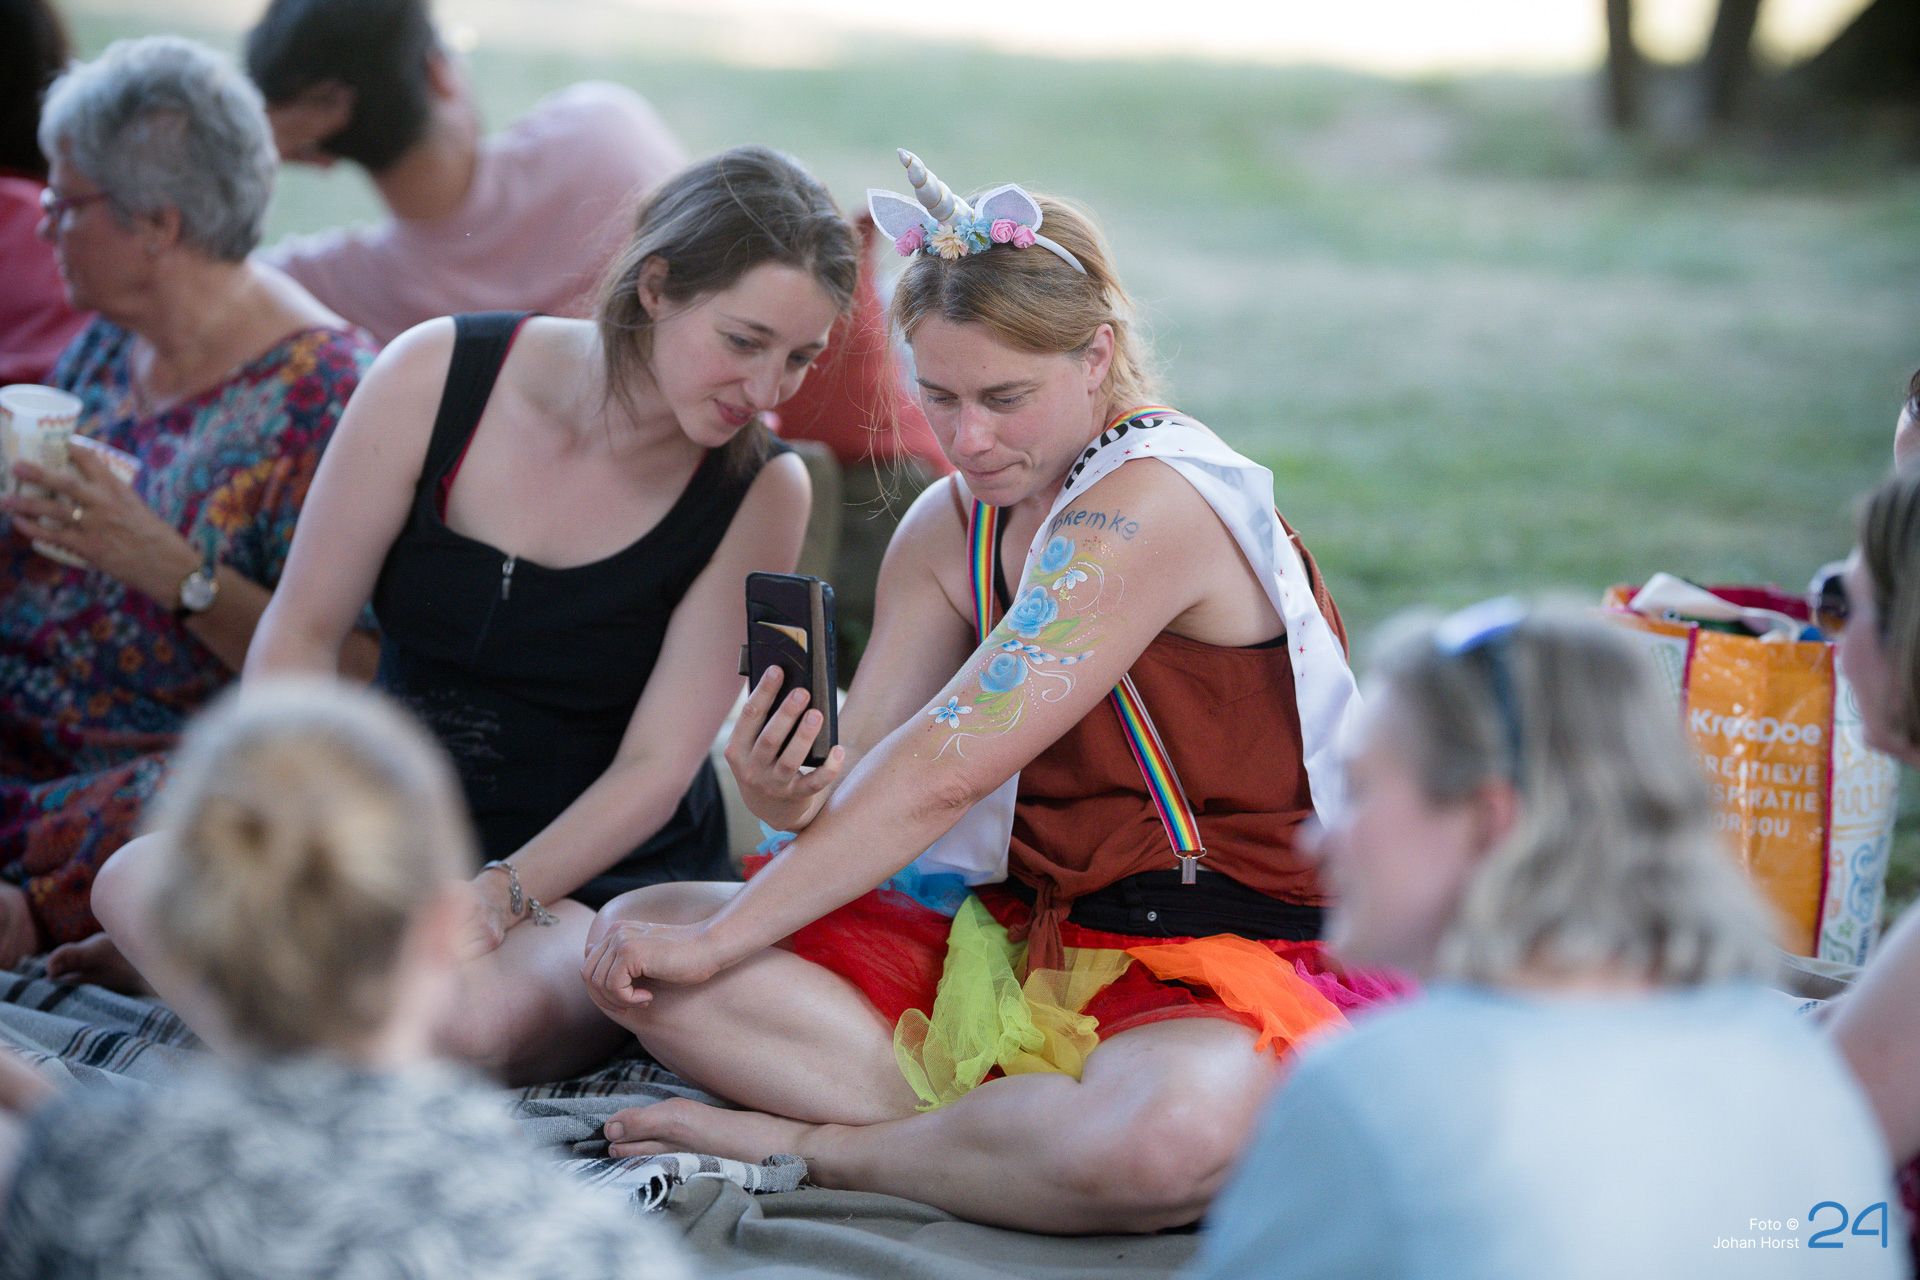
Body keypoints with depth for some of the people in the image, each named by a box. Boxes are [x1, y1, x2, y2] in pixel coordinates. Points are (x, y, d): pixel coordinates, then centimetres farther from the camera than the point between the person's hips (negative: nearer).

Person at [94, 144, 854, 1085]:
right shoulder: (437, 378, -8)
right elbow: (300, 633, -3)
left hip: (605, 878, -1)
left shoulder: (760, 491, -9)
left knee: (478, 1014, -35)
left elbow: (656, 770, -11)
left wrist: (498, 896, -28)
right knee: (137, 890, -26)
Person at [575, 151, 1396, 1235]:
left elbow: (943, 766, -23)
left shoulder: (1154, 502, -18)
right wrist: (794, 797, -24)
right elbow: (867, 767, 2)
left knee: (1171, 1135, -43)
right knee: (637, 934, -5)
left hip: (1227, 968, -7)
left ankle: (817, 1146, -17)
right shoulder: (950, 526, 8)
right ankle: (1002, 1138, -17)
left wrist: (718, 942, -20)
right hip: (1017, 937, 7)